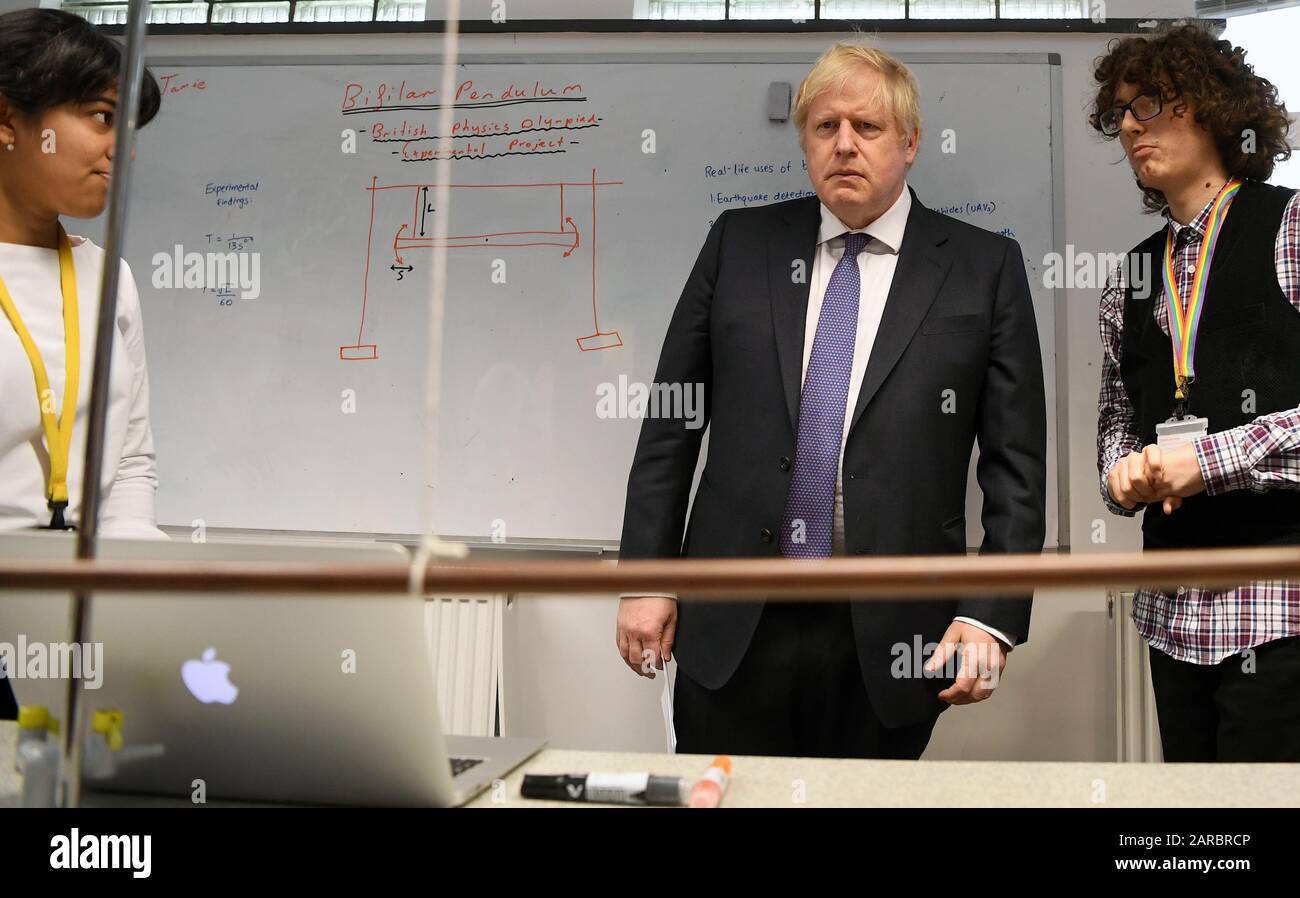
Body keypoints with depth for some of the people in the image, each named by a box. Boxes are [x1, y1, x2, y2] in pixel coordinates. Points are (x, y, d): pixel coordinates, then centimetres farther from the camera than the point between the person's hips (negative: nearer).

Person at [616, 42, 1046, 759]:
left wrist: (991, 618, -7)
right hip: (730, 628, 2)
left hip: (888, 642, -1)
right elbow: (671, 423, 6)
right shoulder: (740, 243, 6)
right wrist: (645, 577, 2)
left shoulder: (984, 267, 2)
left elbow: (1016, 463, 0)